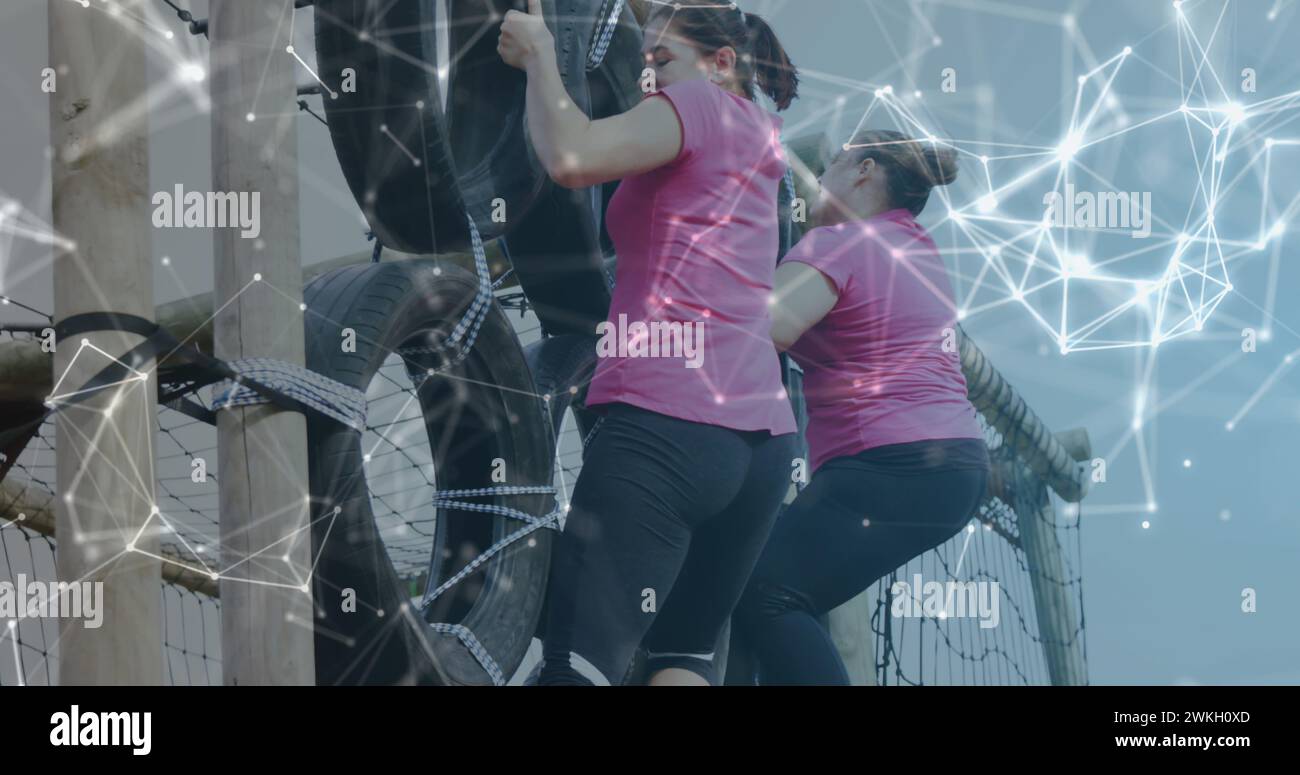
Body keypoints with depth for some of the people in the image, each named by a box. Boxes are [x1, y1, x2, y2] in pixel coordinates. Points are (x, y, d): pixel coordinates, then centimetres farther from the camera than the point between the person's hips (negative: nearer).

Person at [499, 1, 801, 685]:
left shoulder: (699, 102, 0)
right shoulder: (759, 140, 24)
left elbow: (571, 159, -15)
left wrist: (538, 55, 1)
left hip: (667, 424, -9)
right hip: (763, 440, 9)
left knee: (579, 662, -16)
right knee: (685, 655, 16)